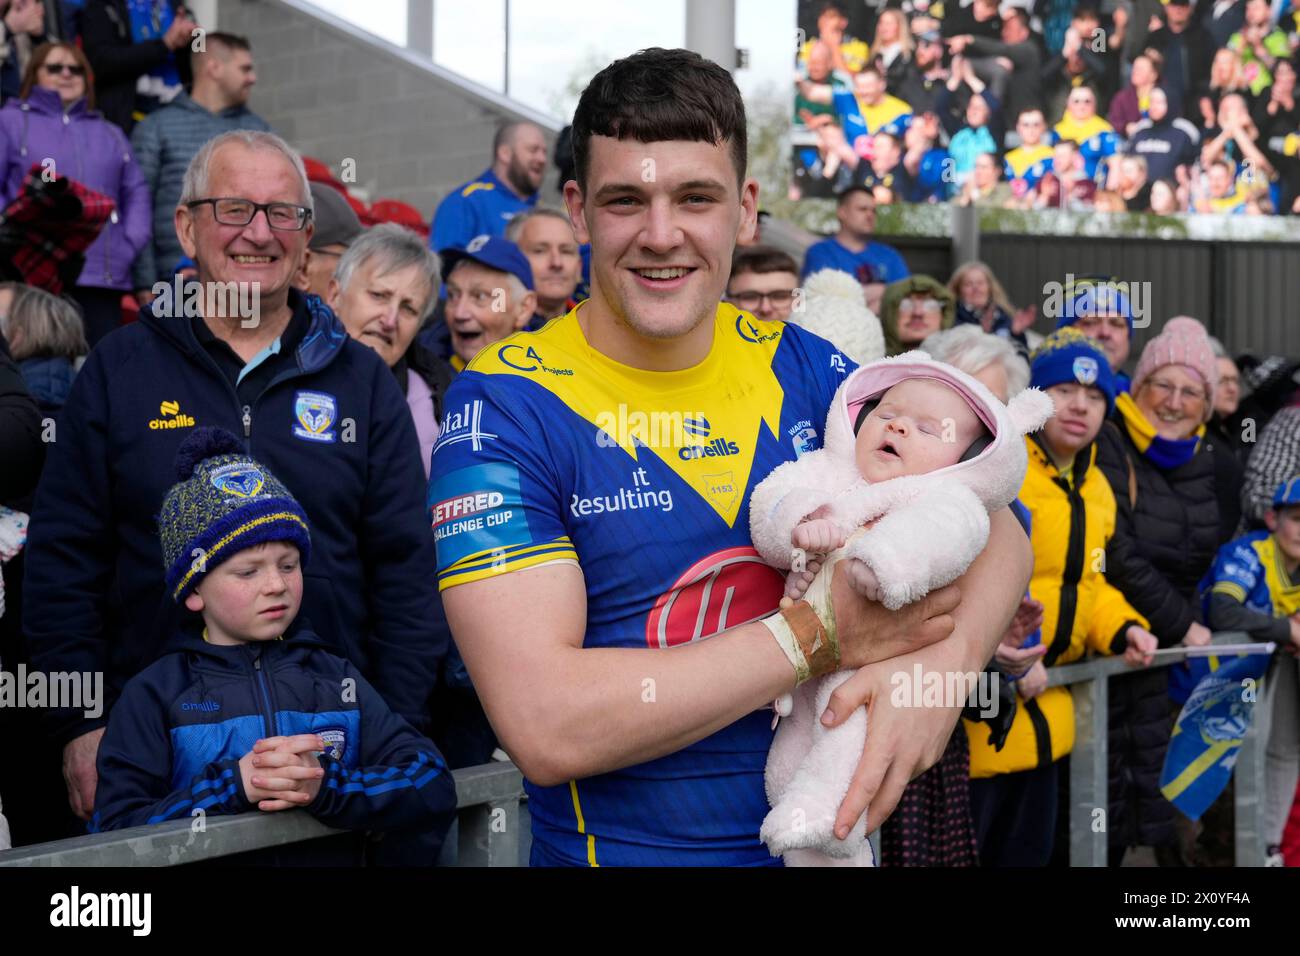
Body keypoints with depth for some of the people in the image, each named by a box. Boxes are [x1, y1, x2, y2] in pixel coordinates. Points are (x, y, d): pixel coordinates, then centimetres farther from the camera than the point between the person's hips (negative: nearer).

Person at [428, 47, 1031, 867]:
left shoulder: (802, 369, -3)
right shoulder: (505, 406, -16)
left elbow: (996, 537, 1)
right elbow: (545, 726, -24)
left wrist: (941, 662, -20)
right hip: (617, 848, -4)